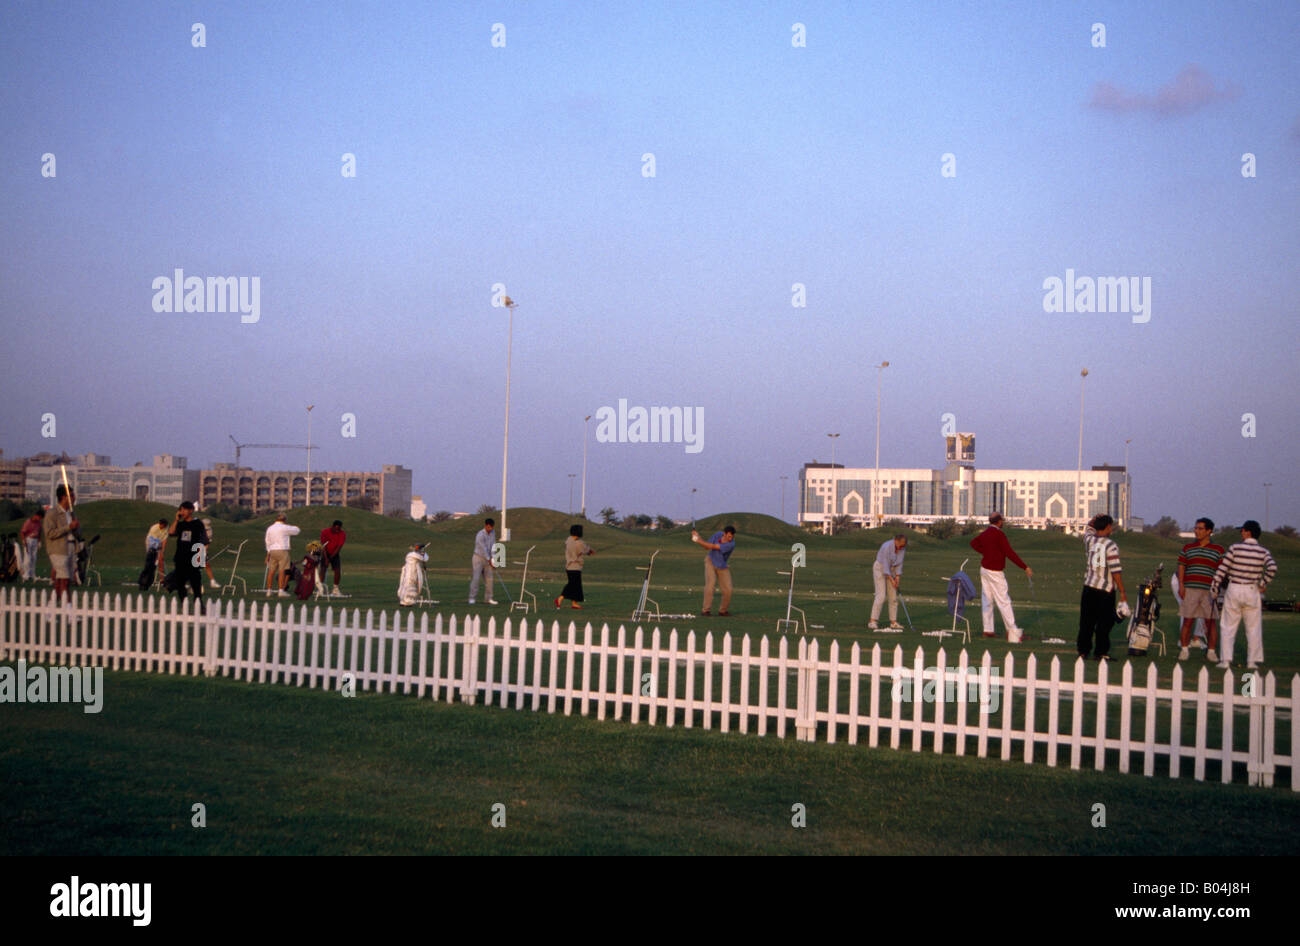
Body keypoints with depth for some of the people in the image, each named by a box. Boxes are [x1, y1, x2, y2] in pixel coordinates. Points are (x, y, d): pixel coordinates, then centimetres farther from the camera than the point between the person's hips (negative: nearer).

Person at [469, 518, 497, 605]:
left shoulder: (491, 534, 7)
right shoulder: (480, 535, -18)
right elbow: (483, 548, -20)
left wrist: (492, 558, 4)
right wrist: (489, 560, -20)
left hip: (487, 559, 7)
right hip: (478, 558, -7)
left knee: (489, 579, 4)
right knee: (476, 578, -10)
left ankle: (489, 598, 9)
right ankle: (472, 598, -6)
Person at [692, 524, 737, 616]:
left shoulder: (731, 544, -29)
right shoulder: (718, 535, -15)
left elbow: (713, 547, -33)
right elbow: (707, 546, -2)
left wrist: (699, 541, -30)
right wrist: (698, 537, -16)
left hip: (723, 567, -1)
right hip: (711, 562, 1)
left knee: (728, 590, -7)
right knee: (710, 583, -20)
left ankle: (723, 610, 14)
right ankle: (706, 610, -18)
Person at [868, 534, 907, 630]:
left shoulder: (902, 548, -7)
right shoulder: (887, 547, -28)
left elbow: (899, 563, -2)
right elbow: (885, 564, -25)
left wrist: (897, 578, -11)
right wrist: (891, 580, -25)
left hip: (891, 570, 7)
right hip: (880, 568, -7)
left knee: (894, 597, 3)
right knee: (881, 596, -16)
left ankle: (893, 622, 10)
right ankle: (872, 621, -15)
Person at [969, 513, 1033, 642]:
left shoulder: (984, 533, 8)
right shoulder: (999, 534, -17)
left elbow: (973, 542, 28)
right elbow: (1010, 553, -22)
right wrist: (1025, 567, -20)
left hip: (984, 568, 8)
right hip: (995, 572, -8)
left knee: (986, 600, 10)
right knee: (1003, 601, -6)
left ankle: (987, 629, 13)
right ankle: (1012, 631, -5)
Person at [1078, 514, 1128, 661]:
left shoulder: (1089, 540, 3)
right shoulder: (1111, 546, -14)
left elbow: (1089, 528, 30)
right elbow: (1115, 571, -16)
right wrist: (1123, 592, -12)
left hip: (1088, 587, 6)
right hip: (1105, 589, -6)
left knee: (1086, 621, 11)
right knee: (1104, 622, 3)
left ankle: (1083, 650, 15)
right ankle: (1100, 652, 5)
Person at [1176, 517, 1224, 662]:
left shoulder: (1218, 550, 7)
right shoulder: (1187, 548, 11)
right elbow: (1181, 567, 9)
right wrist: (1181, 586, -2)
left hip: (1209, 591, -1)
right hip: (1190, 590, 1)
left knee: (1211, 622, 0)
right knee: (1187, 621, 0)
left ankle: (1211, 652, 7)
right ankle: (1184, 650, 6)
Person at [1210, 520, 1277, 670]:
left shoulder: (1236, 547, -7)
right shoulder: (1263, 551, -1)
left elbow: (1222, 569, -8)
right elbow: (1272, 569, -17)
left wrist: (1214, 587, -2)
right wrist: (1262, 584, -4)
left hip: (1233, 590, -1)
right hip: (1252, 592, 1)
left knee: (1229, 627, 5)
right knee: (1254, 628, 11)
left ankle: (1225, 660, 1)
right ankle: (1252, 661, 10)